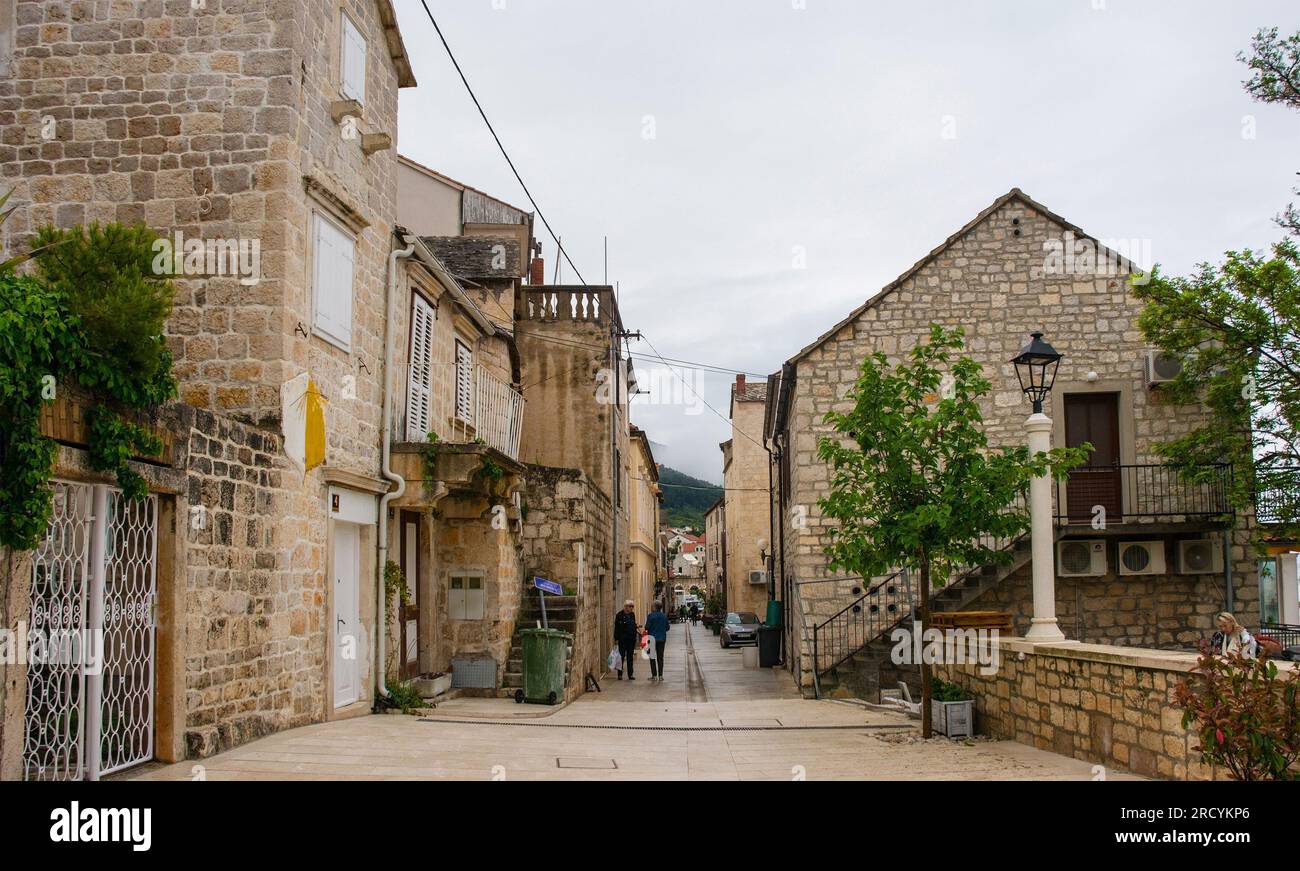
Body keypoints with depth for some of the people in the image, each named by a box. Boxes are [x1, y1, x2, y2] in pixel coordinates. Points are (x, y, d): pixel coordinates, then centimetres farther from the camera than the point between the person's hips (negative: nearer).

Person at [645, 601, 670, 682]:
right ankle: (660, 675, 4)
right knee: (660, 657, 8)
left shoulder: (651, 615, -13)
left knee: (652, 657, 6)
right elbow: (667, 628, 5)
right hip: (662, 639, 3)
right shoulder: (664, 616, -1)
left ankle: (654, 675, 5)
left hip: (652, 638, -3)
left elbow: (647, 627, -13)